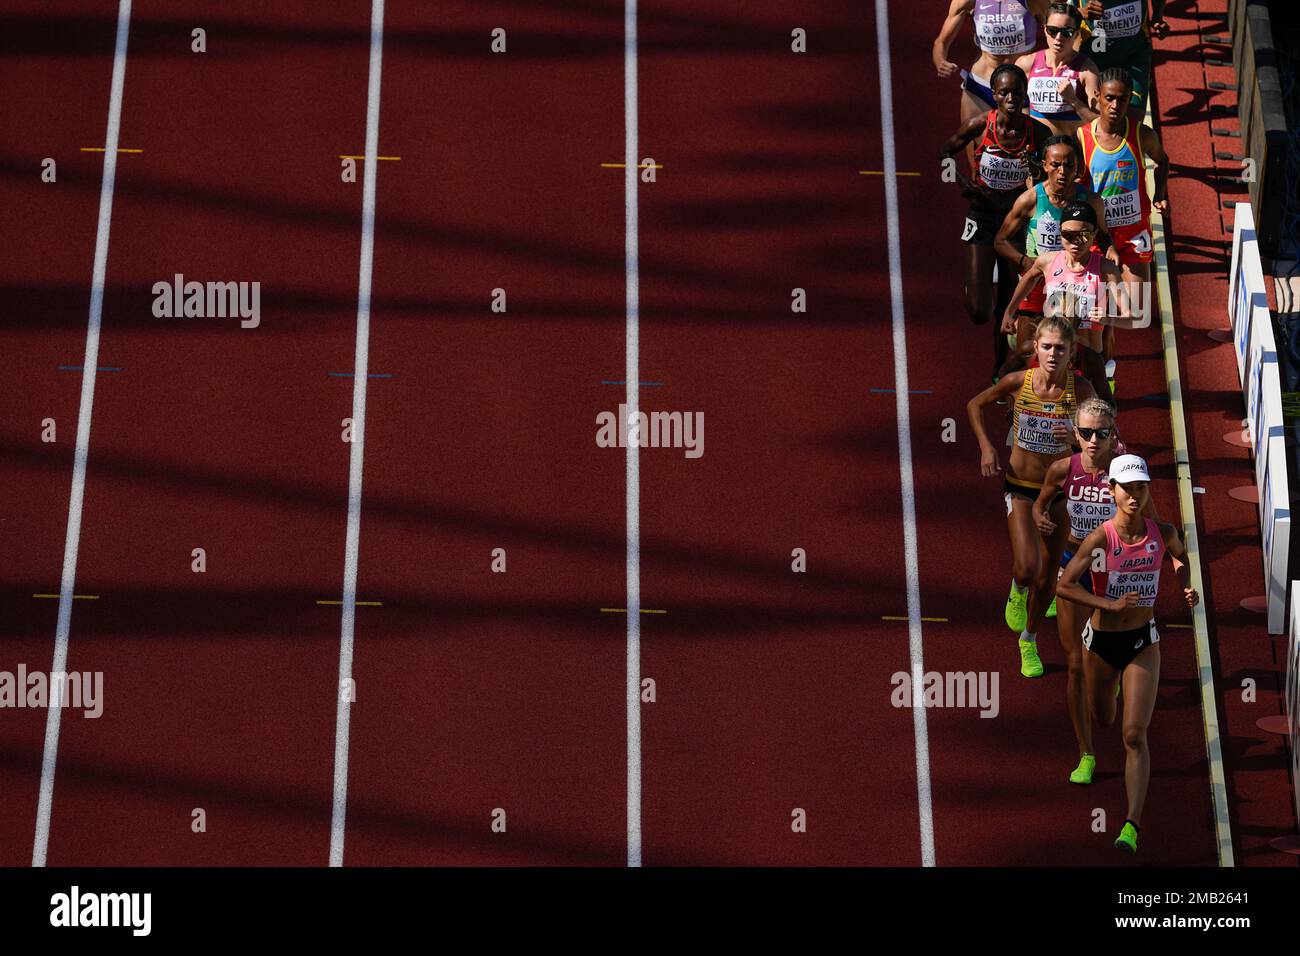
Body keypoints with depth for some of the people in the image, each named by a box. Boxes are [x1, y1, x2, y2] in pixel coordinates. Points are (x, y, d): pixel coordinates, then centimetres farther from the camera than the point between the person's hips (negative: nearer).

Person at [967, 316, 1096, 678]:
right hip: (1019, 488, -1)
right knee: (1027, 568, -20)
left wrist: (1074, 436, -25)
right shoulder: (1017, 382, -14)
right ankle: (1017, 591, 19)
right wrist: (986, 447, -8)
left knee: (1046, 580, 11)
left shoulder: (1080, 388, -14)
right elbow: (975, 405, 4)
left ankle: (1029, 642, 38)